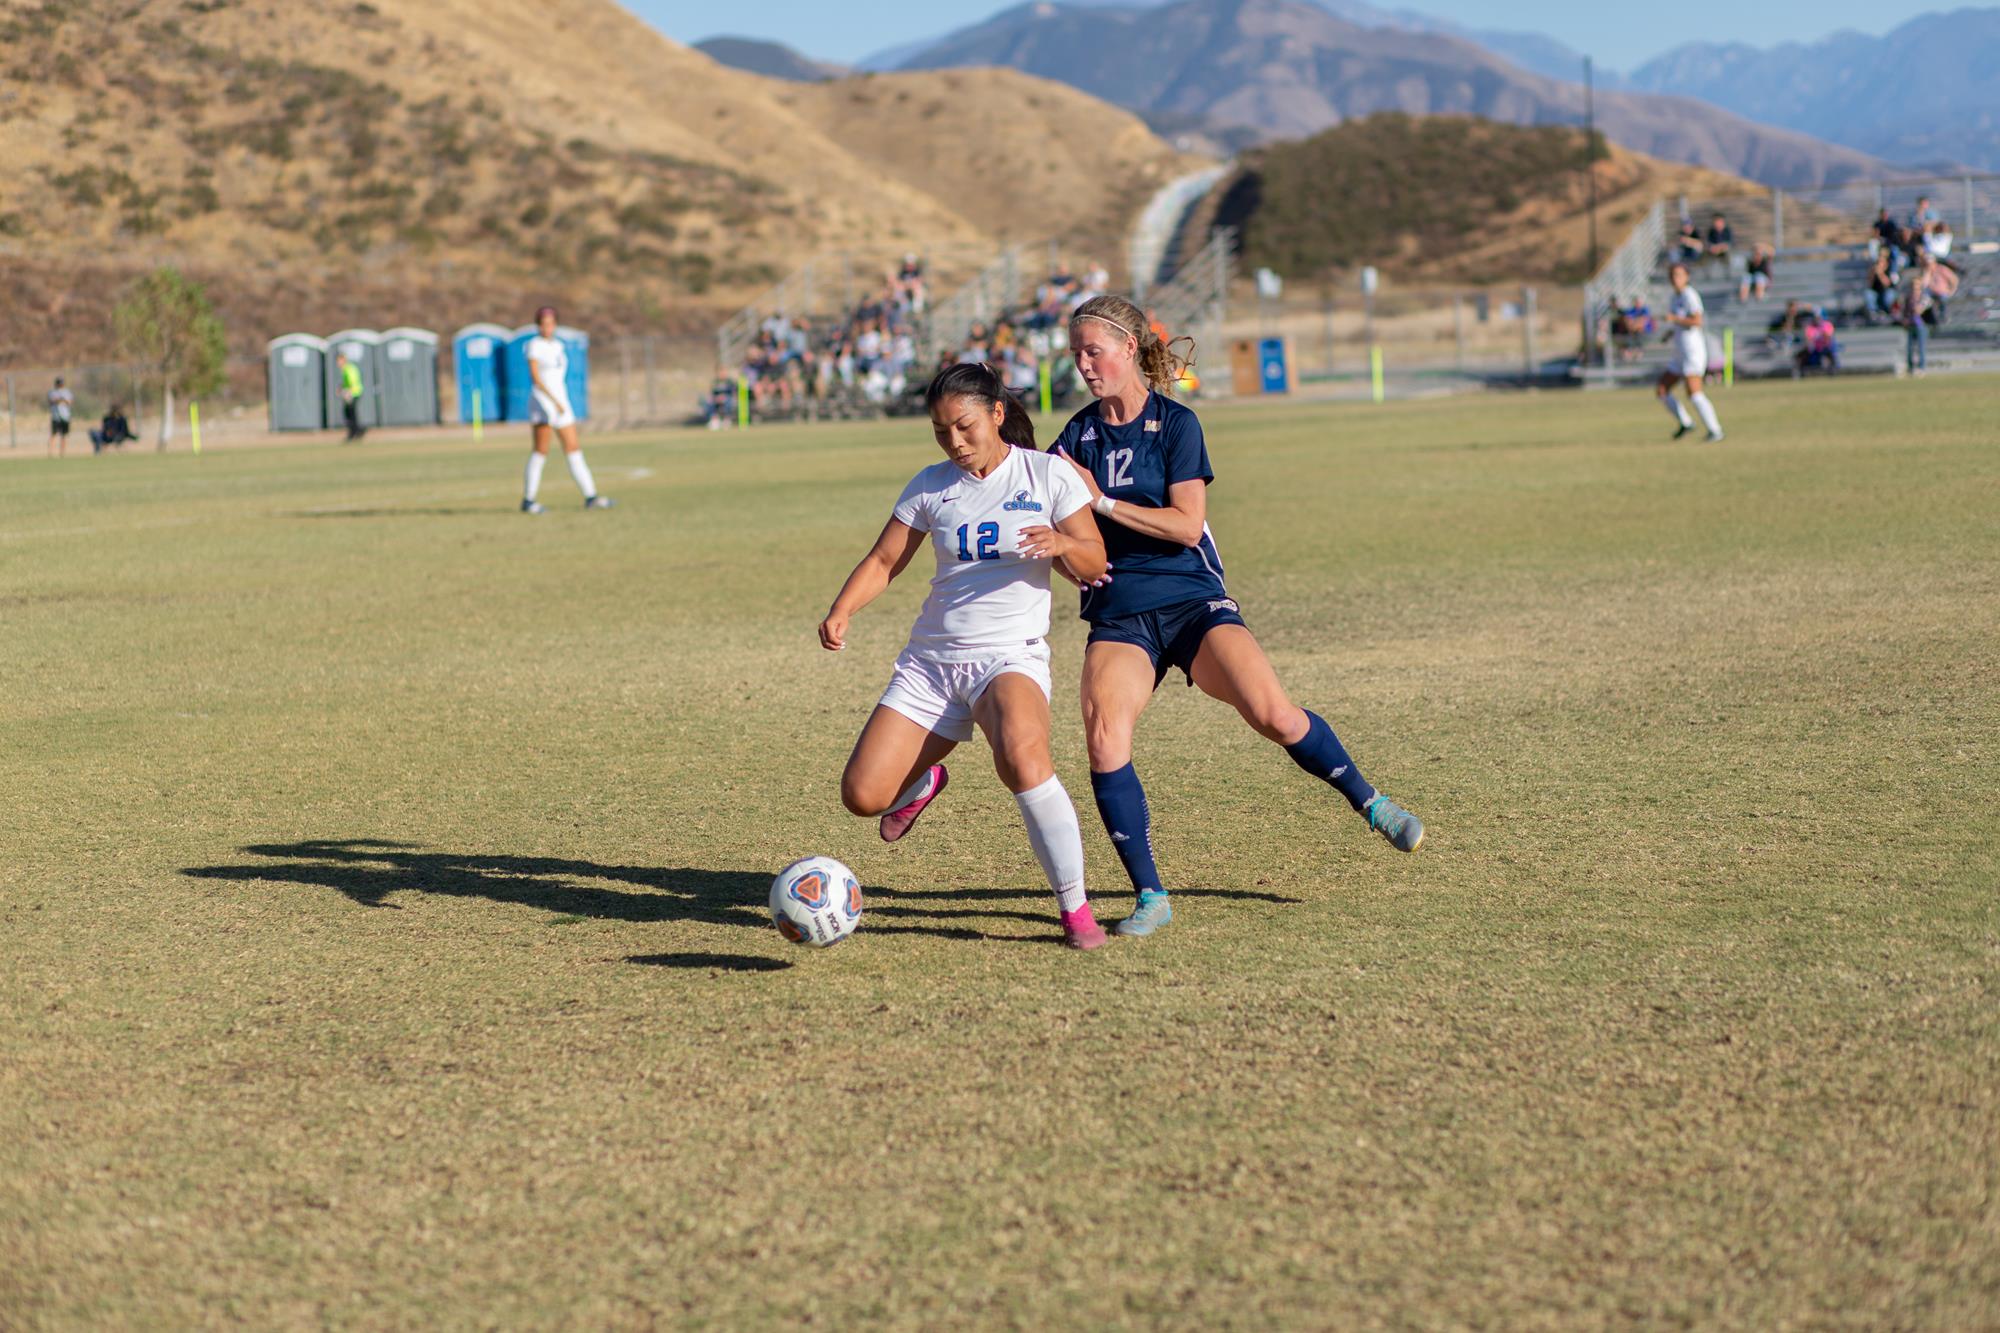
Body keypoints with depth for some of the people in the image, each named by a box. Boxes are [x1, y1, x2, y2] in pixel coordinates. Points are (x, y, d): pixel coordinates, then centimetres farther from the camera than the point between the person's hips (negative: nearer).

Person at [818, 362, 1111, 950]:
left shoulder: (1049, 474, 1)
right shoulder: (930, 486, 8)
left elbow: (1094, 566, 0)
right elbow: (884, 561, 12)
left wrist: (1062, 543, -22)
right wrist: (841, 611, -7)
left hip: (1011, 654, -4)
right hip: (930, 660, 4)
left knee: (1022, 757, -37)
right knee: (862, 795, -8)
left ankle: (1075, 908, -23)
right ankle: (923, 781, 32)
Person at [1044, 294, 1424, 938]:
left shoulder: (1175, 423, -2)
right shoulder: (1078, 435, 10)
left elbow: (1185, 523, -11)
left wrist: (1101, 501, -14)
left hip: (1191, 598, -2)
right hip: (1118, 614, 3)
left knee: (1273, 713, -21)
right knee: (1104, 739, -23)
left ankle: (1370, 803, 6)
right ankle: (1149, 896, -13)